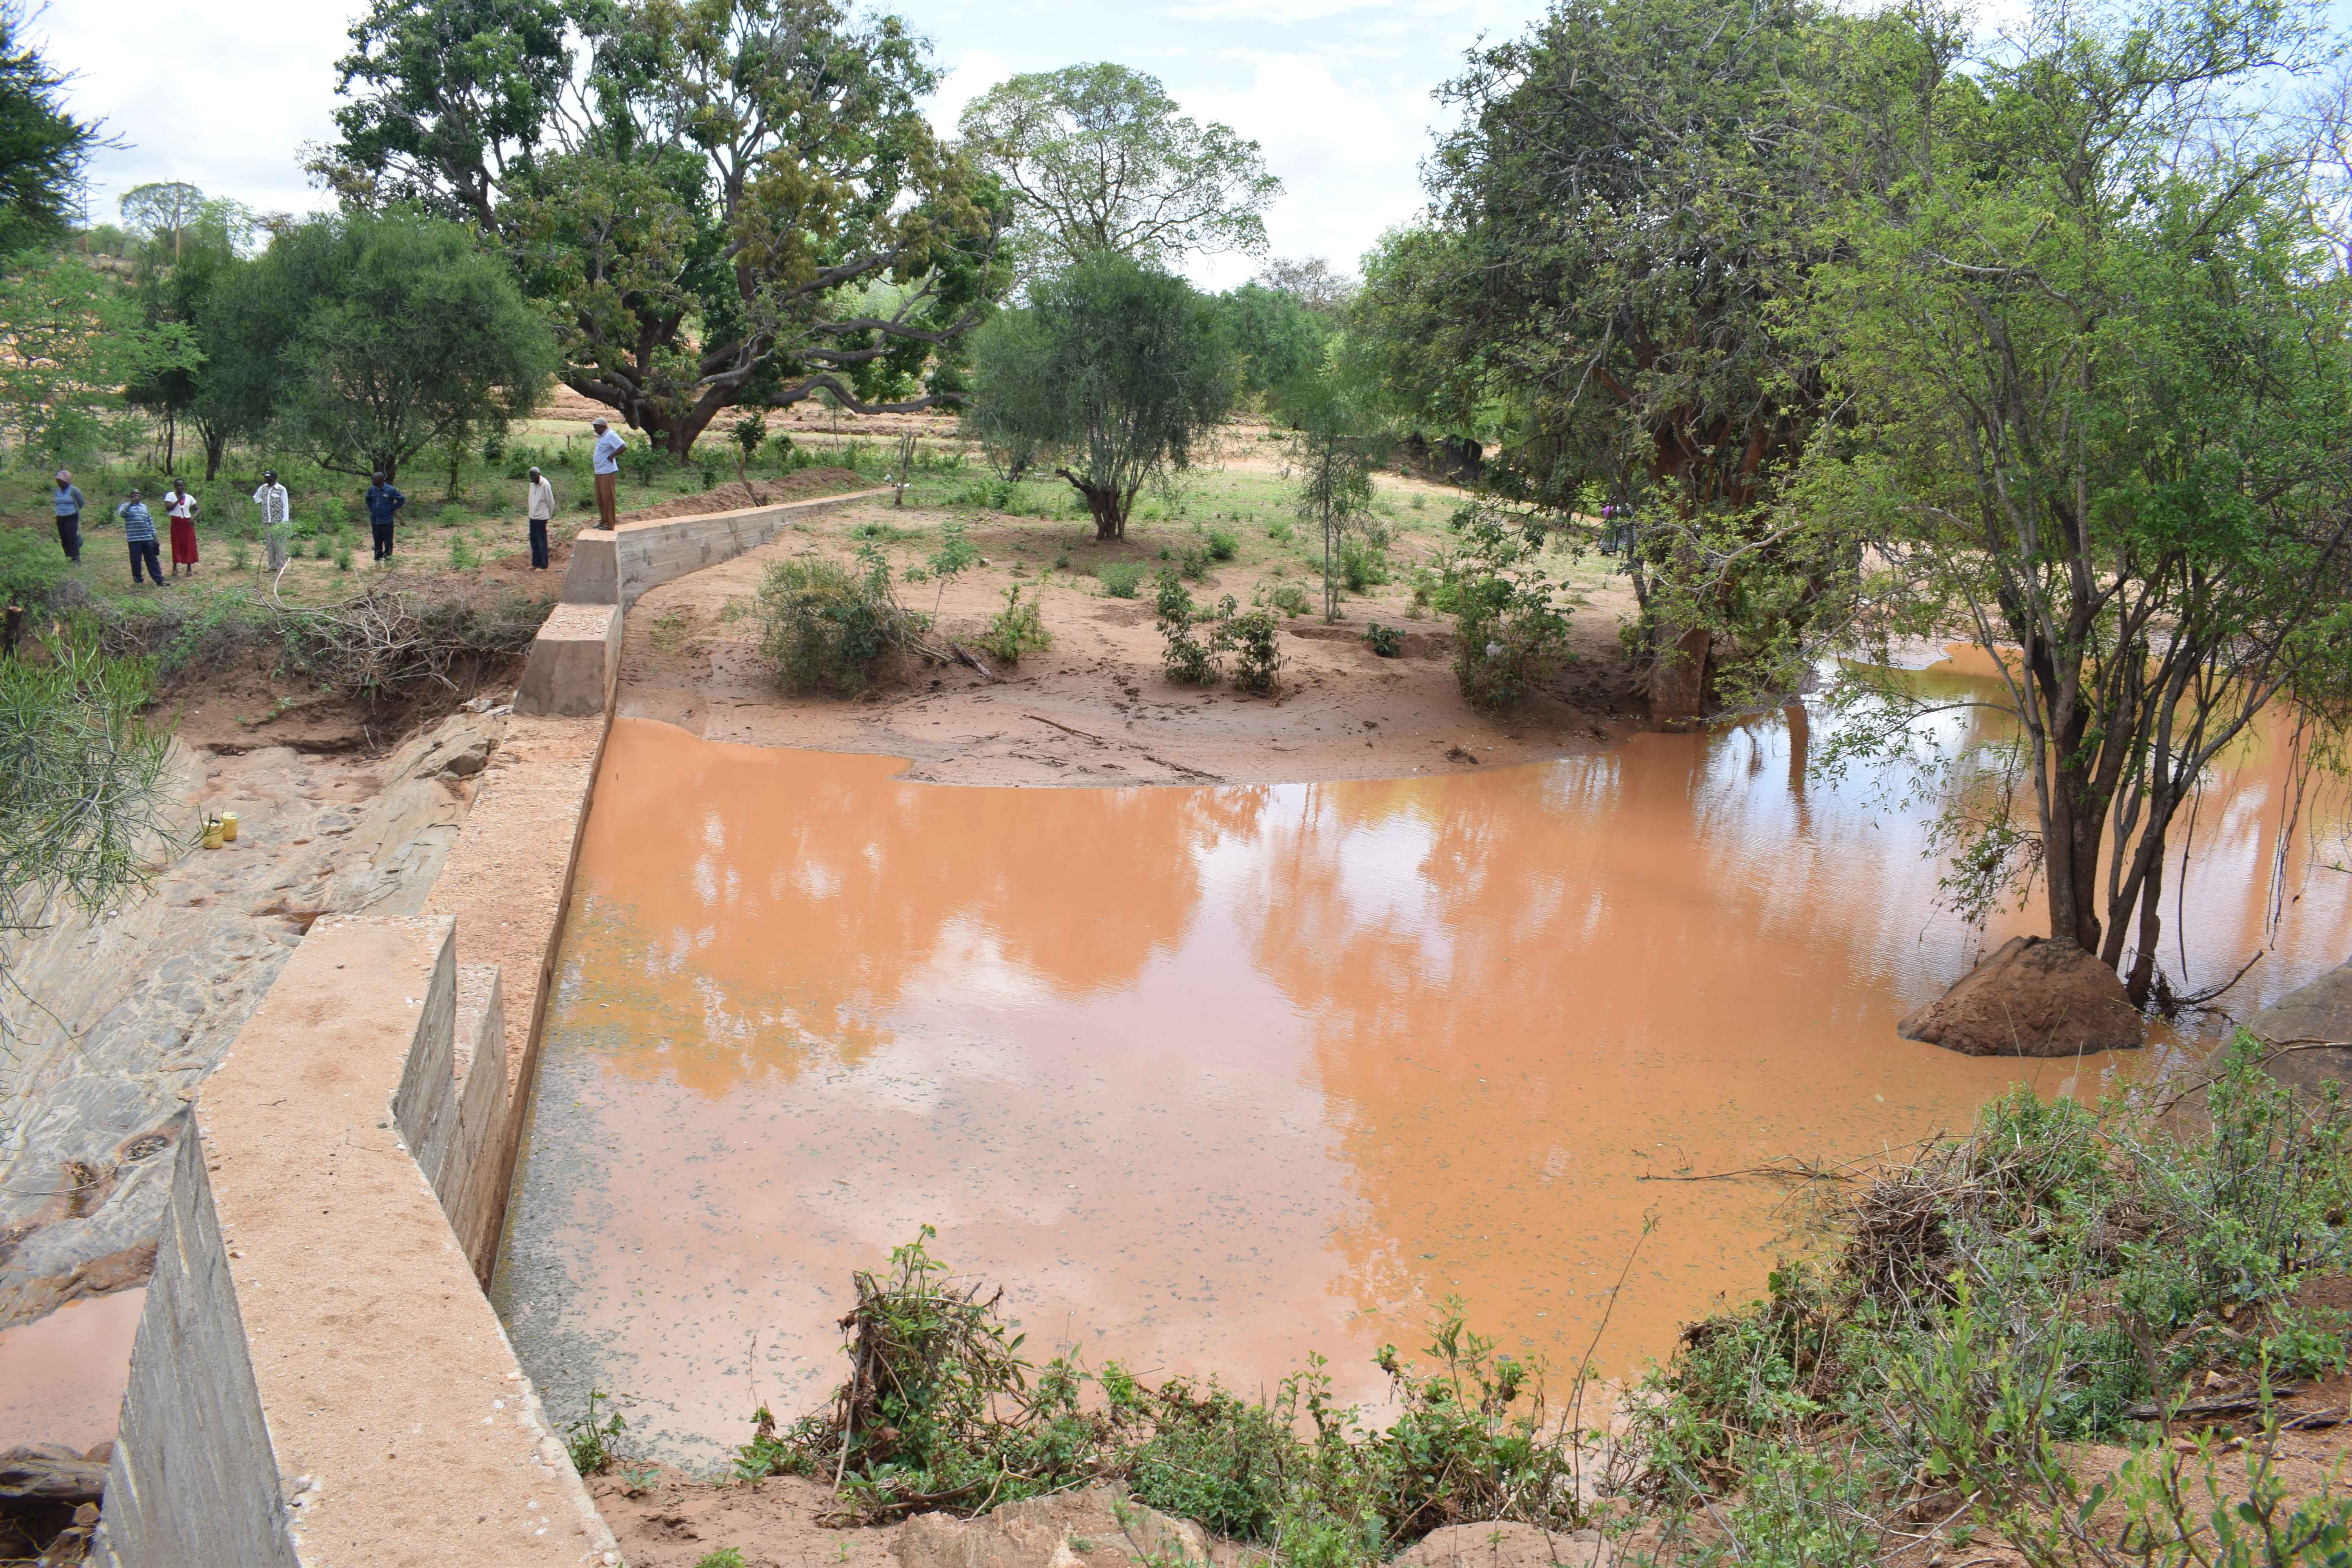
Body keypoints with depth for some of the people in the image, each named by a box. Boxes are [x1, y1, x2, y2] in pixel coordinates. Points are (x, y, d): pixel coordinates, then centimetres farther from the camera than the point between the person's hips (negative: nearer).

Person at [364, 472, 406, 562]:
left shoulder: (391, 490, -9)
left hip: (387, 522, -4)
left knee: (388, 542, 1)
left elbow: (402, 500, 0)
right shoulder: (372, 490, 4)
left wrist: (392, 509, -5)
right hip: (375, 522, 4)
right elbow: (368, 500, 24)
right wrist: (372, 509, 11)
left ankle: (388, 558, 9)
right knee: (377, 542, 10)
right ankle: (378, 559, 19)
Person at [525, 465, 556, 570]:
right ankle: (535, 564, 22)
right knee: (534, 541, 13)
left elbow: (551, 502, -9)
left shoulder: (545, 485, -15)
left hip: (541, 518, -7)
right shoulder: (532, 484, 7)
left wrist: (550, 516, -1)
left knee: (542, 542, -2)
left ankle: (544, 566, 4)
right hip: (533, 517, 7)